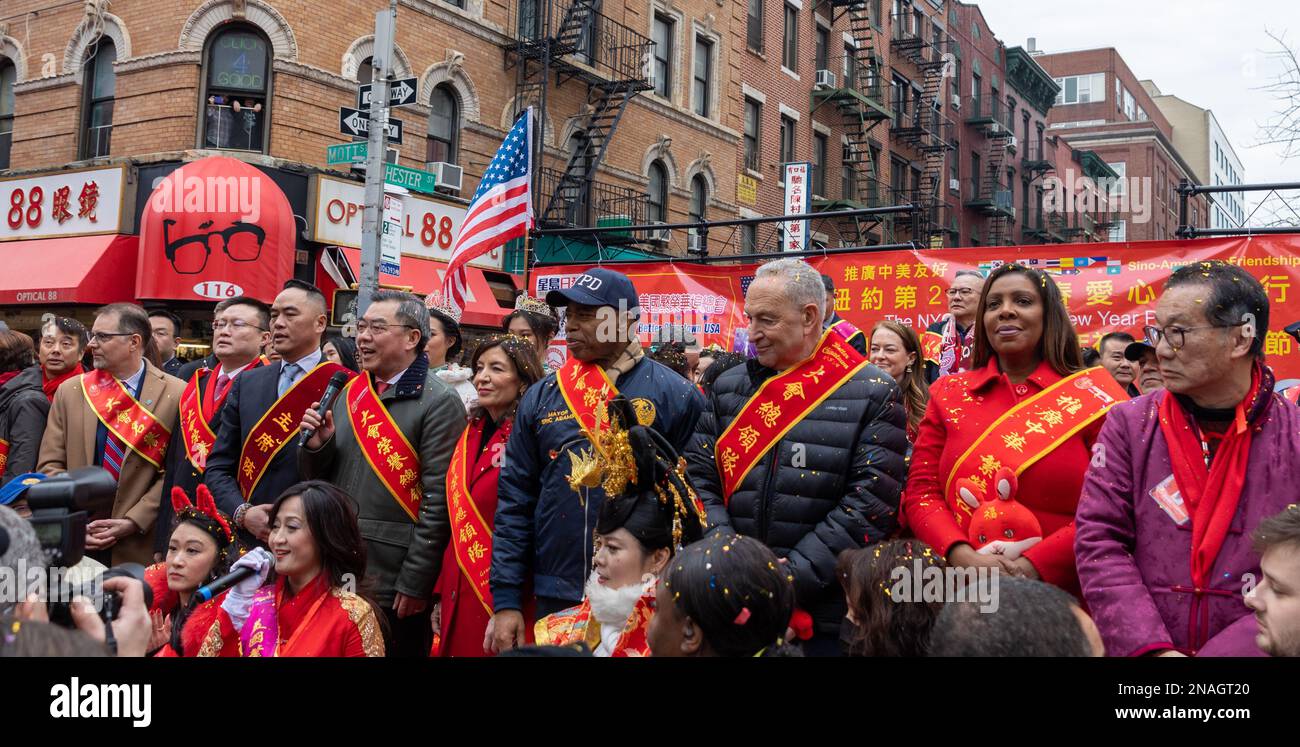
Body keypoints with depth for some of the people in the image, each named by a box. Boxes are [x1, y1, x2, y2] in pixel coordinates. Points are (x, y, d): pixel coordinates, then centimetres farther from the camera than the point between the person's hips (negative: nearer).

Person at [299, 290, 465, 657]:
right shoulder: (350, 393, 11)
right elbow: (318, 480, 17)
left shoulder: (439, 403, -10)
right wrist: (317, 445, -4)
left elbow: (438, 502, -14)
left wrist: (414, 584, -16)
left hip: (393, 583, -6)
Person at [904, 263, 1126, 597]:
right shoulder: (948, 394, 5)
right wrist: (963, 556, -15)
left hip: (1060, 594, -1)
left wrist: (1036, 565, -16)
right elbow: (921, 492, 1)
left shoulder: (1091, 397, -1)